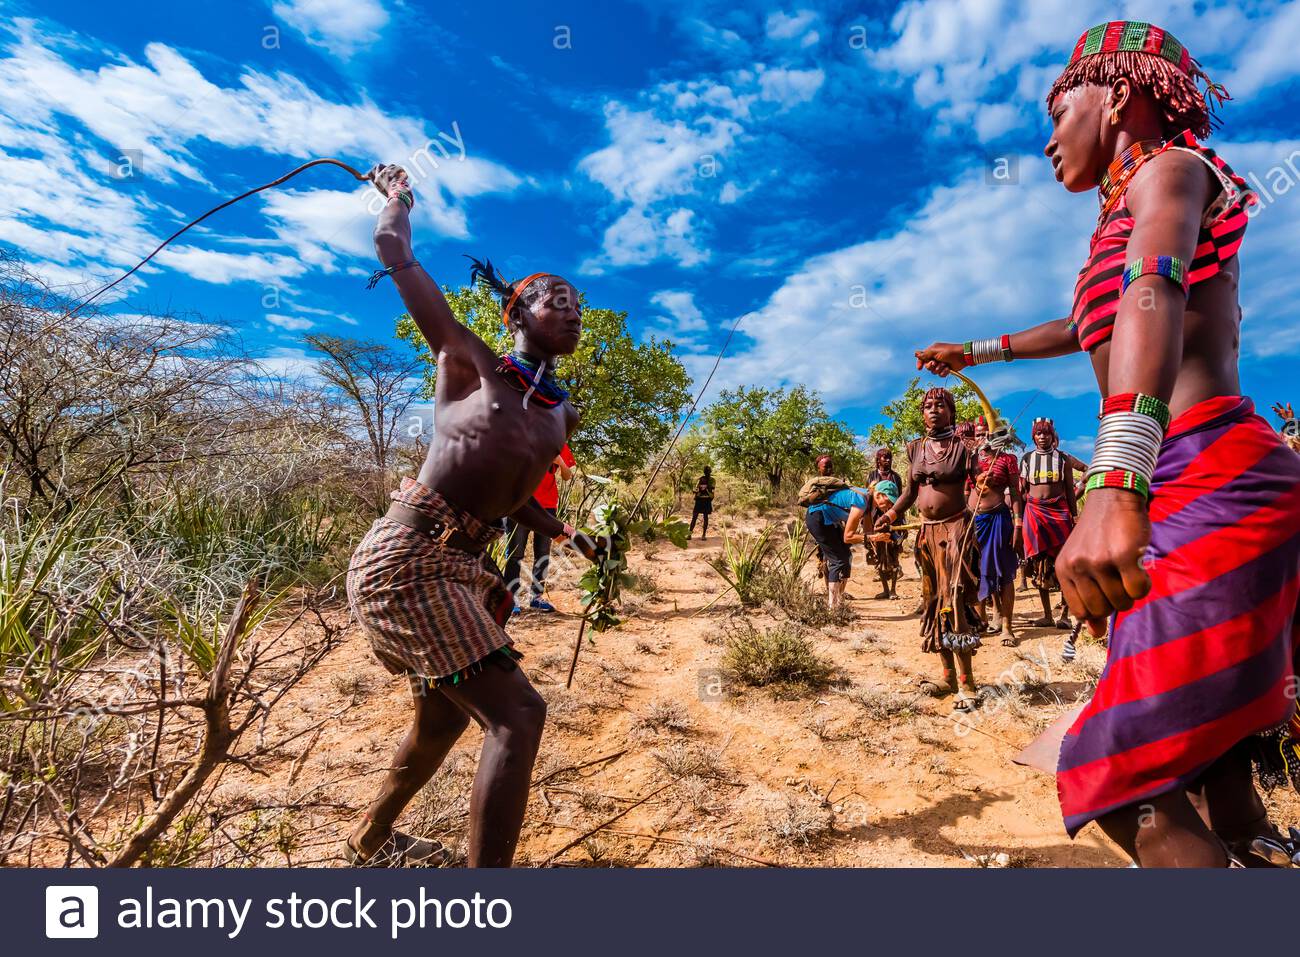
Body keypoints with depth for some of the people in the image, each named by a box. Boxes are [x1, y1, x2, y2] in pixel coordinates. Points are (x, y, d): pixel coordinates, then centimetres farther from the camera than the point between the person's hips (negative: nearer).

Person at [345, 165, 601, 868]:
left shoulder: (563, 415, 16)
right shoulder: (470, 364, 0)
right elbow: (393, 251, 4)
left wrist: (565, 533, 16)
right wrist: (397, 194, 24)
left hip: (465, 567, 8)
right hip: (405, 559, -8)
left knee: (442, 722, 22)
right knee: (516, 713, -17)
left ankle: (370, 841, 49)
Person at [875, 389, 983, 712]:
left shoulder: (963, 447, -4)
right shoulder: (915, 448, 9)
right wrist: (892, 513, -3)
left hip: (955, 528, -5)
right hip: (927, 531, 5)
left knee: (954, 601, -10)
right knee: (933, 602, 9)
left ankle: (966, 685, 0)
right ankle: (948, 675, 21)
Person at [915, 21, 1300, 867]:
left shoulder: (1171, 169, -1)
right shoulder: (1134, 213, 27)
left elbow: (1154, 295, -23)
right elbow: (1081, 327, 44)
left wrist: (1114, 483, -40)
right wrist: (976, 352, 54)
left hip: (1212, 482, -10)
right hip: (1209, 488, 10)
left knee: (1131, 772, -13)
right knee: (1210, 758, 15)